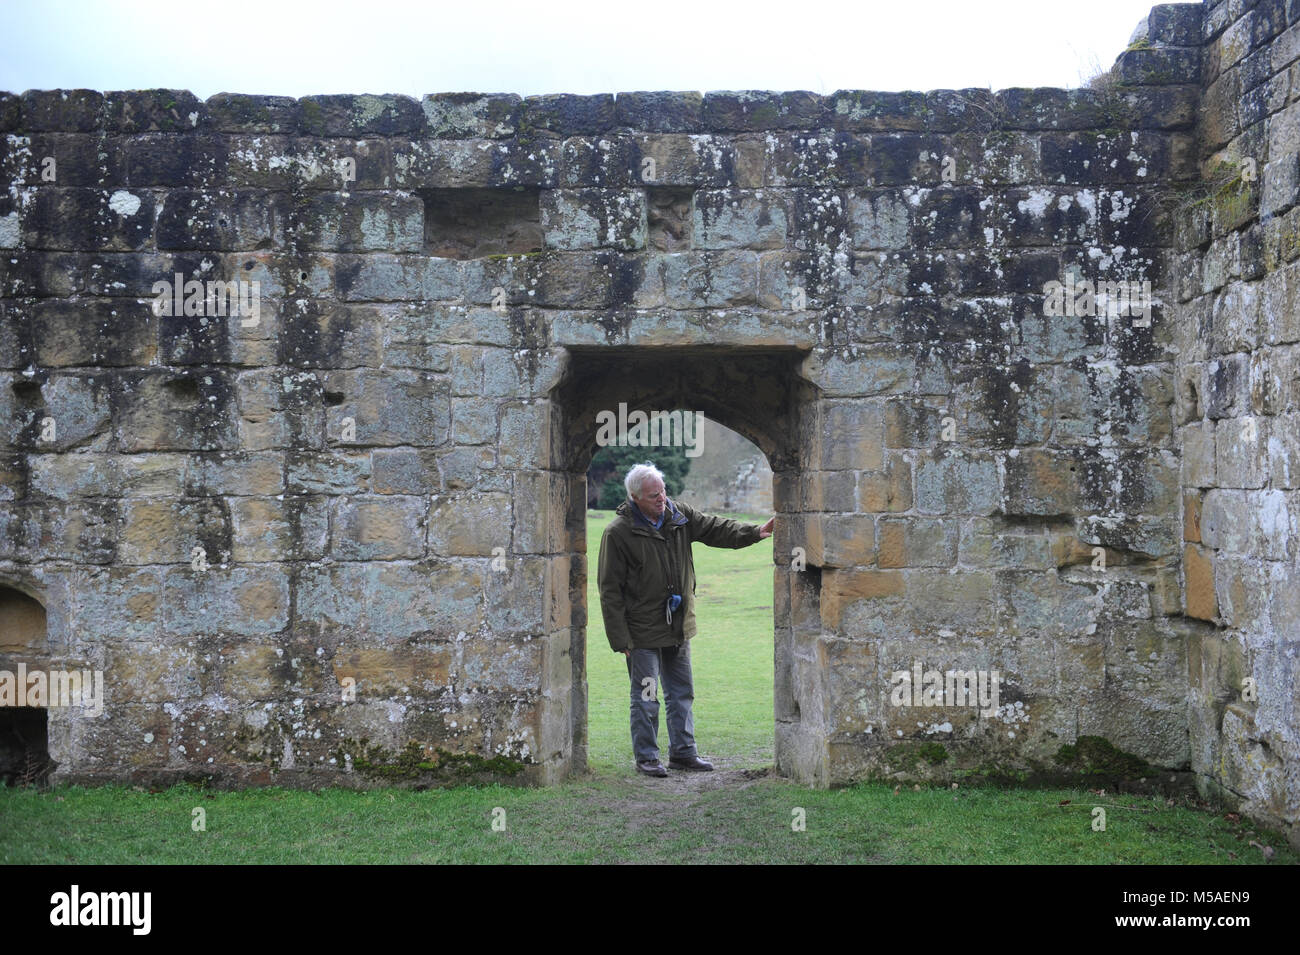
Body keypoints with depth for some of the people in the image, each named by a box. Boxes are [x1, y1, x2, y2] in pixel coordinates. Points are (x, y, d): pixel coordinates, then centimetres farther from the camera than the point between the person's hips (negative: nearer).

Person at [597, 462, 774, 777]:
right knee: (646, 698, 3)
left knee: (682, 693, 15)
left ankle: (683, 752, 27)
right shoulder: (618, 533, -14)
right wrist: (620, 638, -14)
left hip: (678, 627, 6)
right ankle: (646, 757, 17)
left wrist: (754, 532, -14)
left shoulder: (679, 516, 3)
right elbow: (610, 590, -13)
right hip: (643, 632, -6)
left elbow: (714, 529, 3)